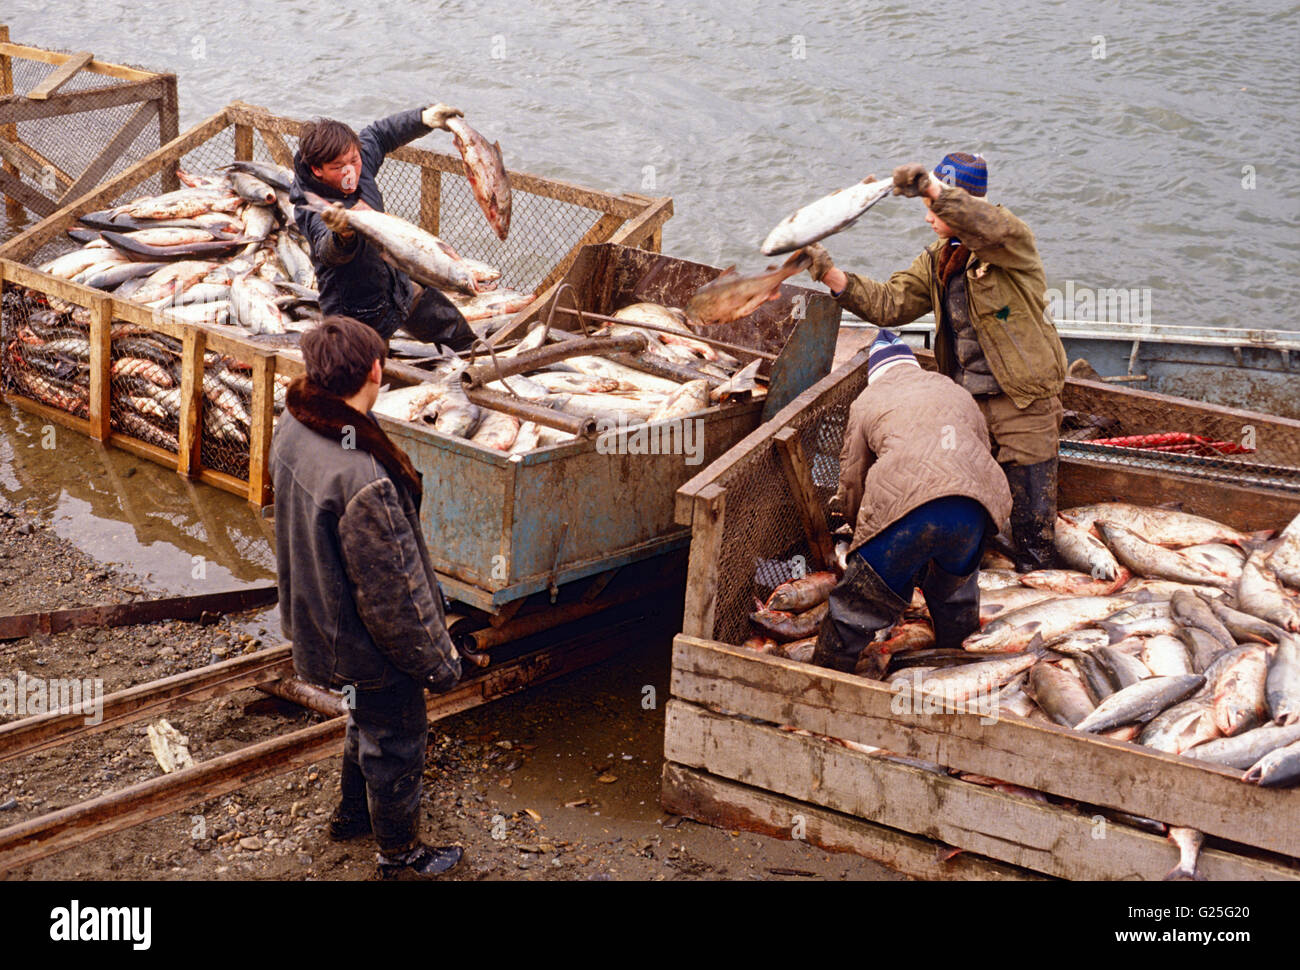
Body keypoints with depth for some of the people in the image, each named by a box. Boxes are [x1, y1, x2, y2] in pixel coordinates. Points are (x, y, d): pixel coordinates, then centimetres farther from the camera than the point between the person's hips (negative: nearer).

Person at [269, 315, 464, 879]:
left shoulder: (293, 427, -12)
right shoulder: (363, 483, -39)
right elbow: (393, 592, -29)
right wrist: (437, 660, -14)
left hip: (319, 617, 8)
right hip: (368, 642, -8)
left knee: (368, 721, 32)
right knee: (395, 741, 17)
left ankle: (353, 813, 55)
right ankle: (400, 853, 40)